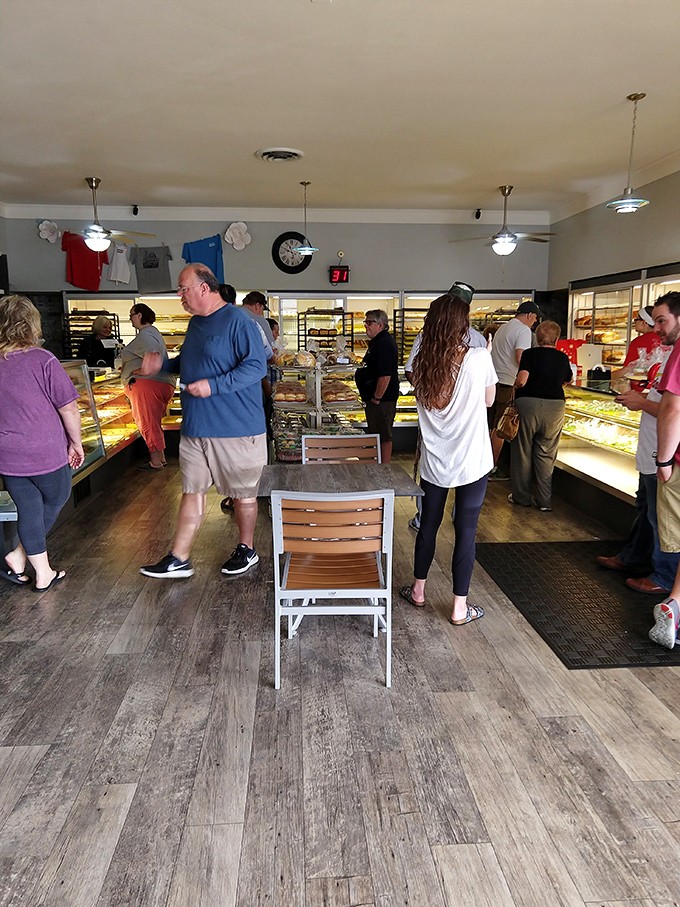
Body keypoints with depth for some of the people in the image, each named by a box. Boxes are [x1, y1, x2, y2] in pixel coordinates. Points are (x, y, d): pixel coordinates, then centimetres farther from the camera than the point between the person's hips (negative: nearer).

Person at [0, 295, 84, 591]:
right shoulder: (43, 360, -16)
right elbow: (69, 408, -15)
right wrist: (76, 442, -1)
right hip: (46, 452, -5)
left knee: (29, 509, 14)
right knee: (55, 500, 20)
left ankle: (43, 572, 19)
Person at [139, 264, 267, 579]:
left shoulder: (237, 320, -13)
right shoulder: (196, 323, 15)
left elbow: (256, 366, -20)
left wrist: (213, 386, -25)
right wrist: (162, 365, 11)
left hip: (235, 429, -8)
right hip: (195, 426, 8)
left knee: (243, 492, 8)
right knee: (192, 491, 11)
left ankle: (246, 549, 28)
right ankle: (178, 560, 18)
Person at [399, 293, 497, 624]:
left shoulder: (421, 363, -3)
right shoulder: (479, 358, -13)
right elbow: (489, 400, 2)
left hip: (434, 460, 3)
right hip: (471, 461, -3)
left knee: (428, 524, 18)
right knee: (466, 530, 6)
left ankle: (418, 590, 34)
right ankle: (460, 607, 17)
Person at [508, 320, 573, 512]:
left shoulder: (530, 354, -4)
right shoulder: (563, 358, 8)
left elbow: (521, 381, -16)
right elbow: (566, 381, 25)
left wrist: (515, 385, 4)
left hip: (528, 403, -2)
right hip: (555, 406, 3)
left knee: (522, 452, 11)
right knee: (546, 455, 10)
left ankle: (521, 497, 19)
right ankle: (544, 501, 13)